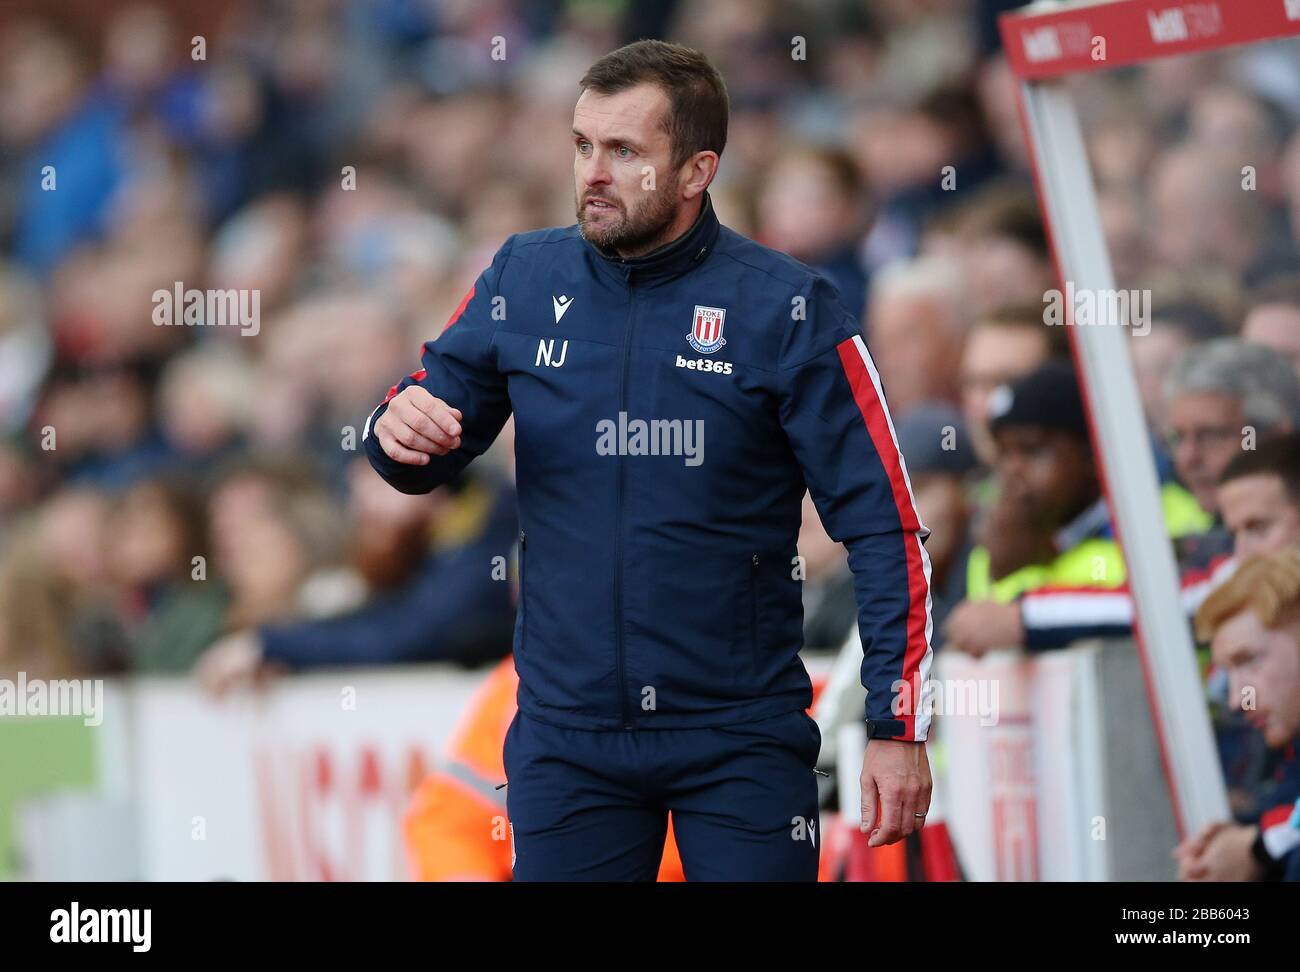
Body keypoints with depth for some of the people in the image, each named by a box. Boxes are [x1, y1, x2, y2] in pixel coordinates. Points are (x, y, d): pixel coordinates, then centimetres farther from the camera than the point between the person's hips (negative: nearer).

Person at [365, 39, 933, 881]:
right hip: (566, 735, 3)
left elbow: (885, 526, -6)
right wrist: (401, 429, -12)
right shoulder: (522, 281, 2)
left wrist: (898, 729, -10)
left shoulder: (786, 308, -7)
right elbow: (426, 460, 13)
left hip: (740, 739, -3)